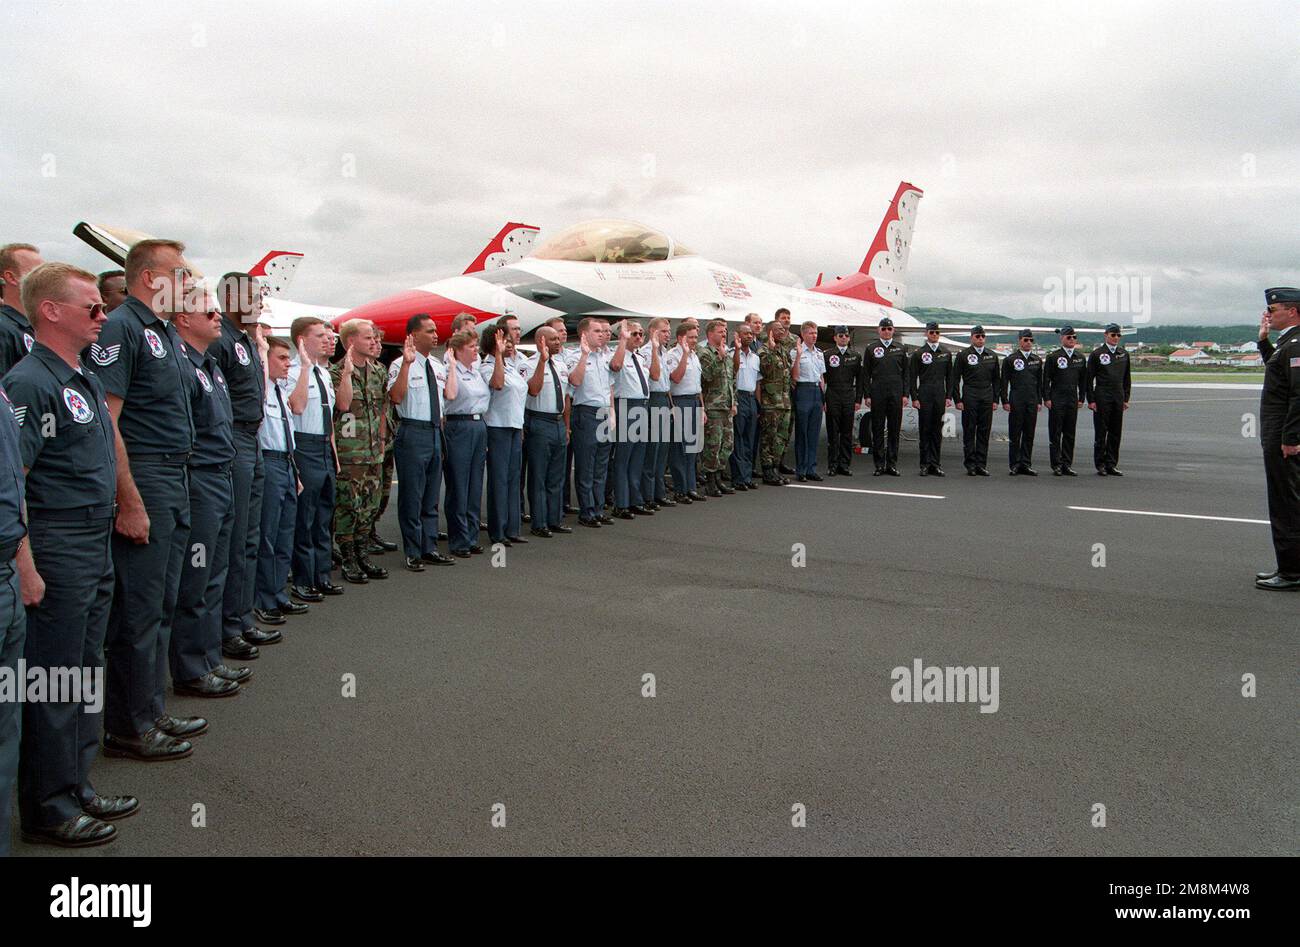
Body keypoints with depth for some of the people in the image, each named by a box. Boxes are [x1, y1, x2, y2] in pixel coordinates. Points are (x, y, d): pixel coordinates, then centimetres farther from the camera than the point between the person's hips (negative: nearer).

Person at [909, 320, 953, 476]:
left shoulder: (946, 353, 11)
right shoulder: (918, 353, 1)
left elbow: (949, 377, 13)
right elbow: (912, 377, 0)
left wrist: (949, 396, 5)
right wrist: (914, 398, -7)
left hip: (940, 396, 3)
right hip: (924, 396, -3)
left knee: (937, 430, 5)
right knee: (924, 430, -1)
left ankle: (936, 464, 8)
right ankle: (925, 464, 4)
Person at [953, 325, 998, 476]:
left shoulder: (992, 356, 12)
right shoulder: (963, 355, 0)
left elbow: (995, 379, 16)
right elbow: (955, 379, 0)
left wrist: (995, 399, 8)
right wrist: (958, 400, -6)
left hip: (987, 398, 3)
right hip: (969, 398, -3)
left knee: (984, 432, 4)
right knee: (969, 431, -1)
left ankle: (981, 464, 9)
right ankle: (970, 465, 5)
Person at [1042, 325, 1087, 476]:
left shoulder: (1081, 358, 11)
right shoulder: (1053, 357, -2)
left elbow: (1083, 380, 15)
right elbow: (1046, 380, -4)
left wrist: (1081, 398, 9)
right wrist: (1047, 398, -9)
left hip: (1073, 401, 4)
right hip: (1056, 400, -4)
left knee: (1070, 434, 7)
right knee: (1055, 434, -2)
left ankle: (1067, 465, 13)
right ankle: (1056, 466, 3)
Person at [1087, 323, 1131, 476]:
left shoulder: (1124, 353, 11)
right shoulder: (1097, 353, -2)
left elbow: (1127, 378, 16)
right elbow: (1089, 378, -3)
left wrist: (1126, 398, 10)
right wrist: (1091, 400, -8)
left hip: (1118, 398, 4)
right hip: (1102, 398, -4)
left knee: (1116, 433, 6)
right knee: (1101, 432, -1)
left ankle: (1111, 464, 12)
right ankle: (1100, 465, 6)